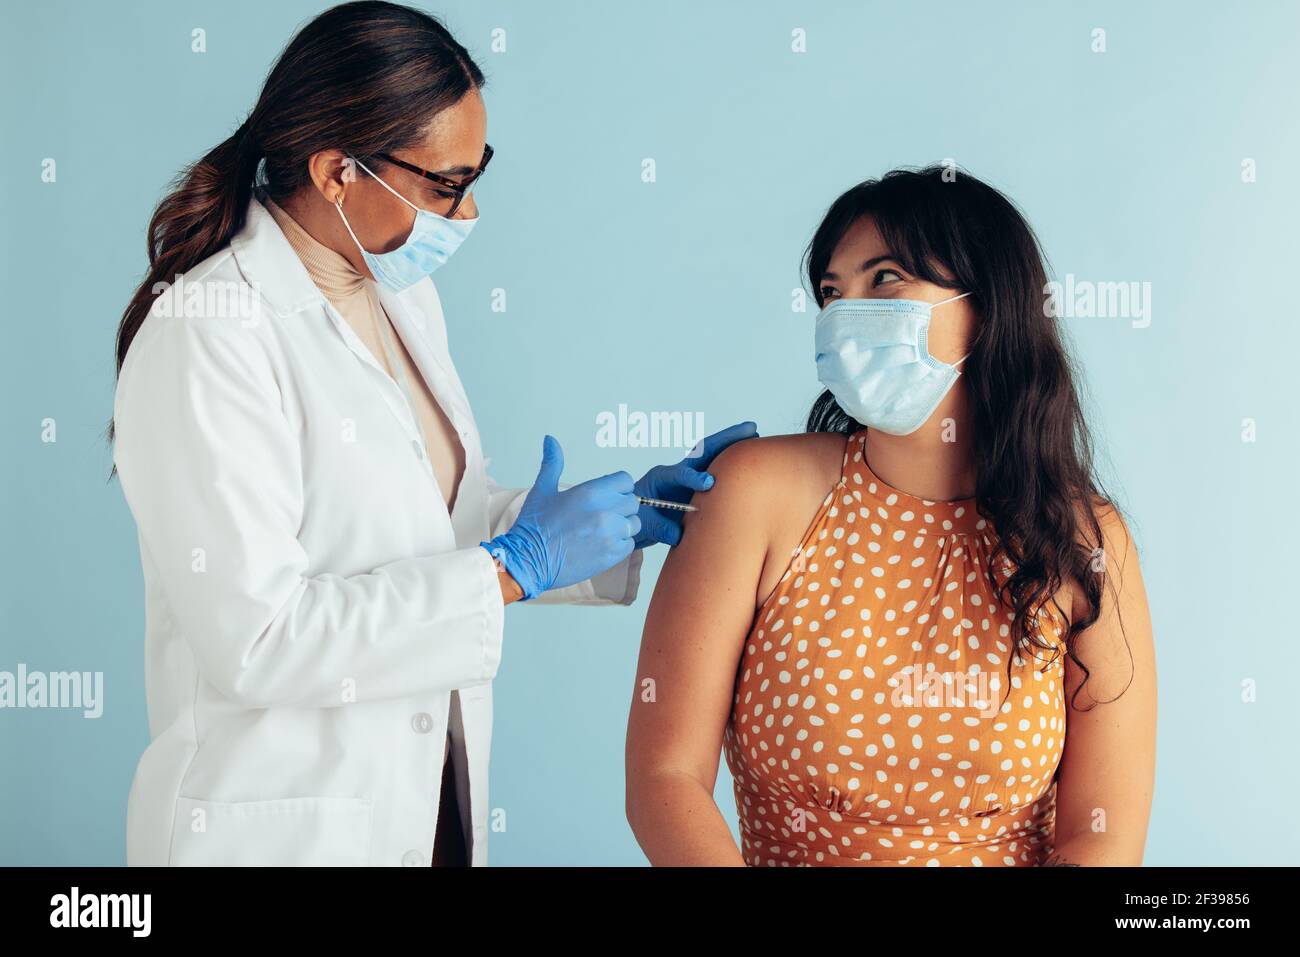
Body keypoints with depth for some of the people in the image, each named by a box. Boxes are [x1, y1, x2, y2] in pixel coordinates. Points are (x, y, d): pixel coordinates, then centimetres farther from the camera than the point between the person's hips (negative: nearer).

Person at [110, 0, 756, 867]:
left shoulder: (402, 292, 5)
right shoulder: (208, 336, -19)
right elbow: (253, 636, -24)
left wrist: (621, 511, -1)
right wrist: (516, 567, -22)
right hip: (285, 825, -7)